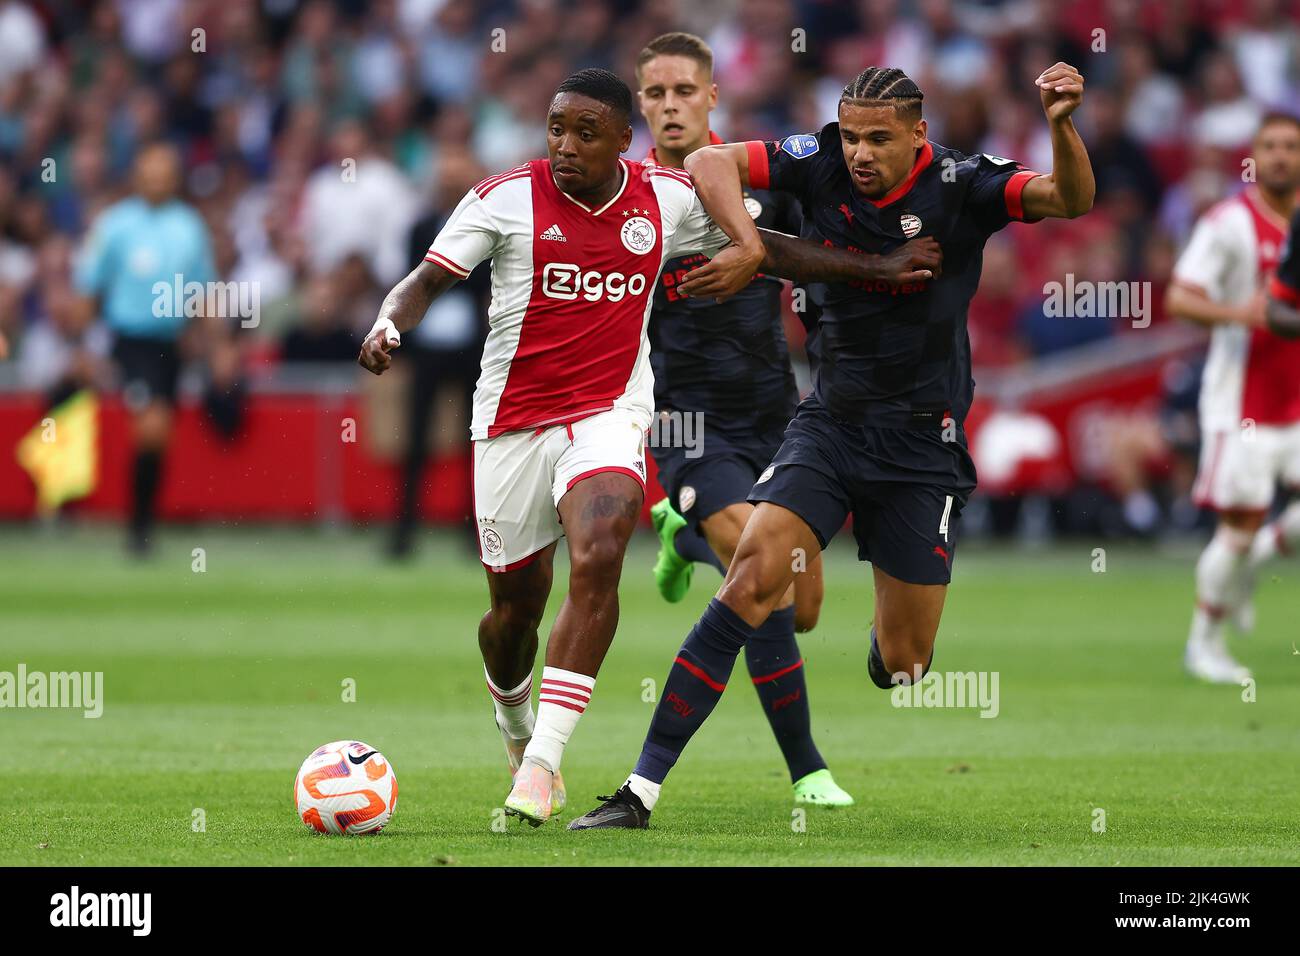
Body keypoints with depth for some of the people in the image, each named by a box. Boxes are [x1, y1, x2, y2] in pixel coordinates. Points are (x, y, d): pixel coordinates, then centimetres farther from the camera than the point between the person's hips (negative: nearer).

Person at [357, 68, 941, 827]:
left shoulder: (667, 199, 1)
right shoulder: (505, 199, -6)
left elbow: (767, 248, 13)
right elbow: (430, 279, -9)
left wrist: (877, 270, 11)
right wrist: (389, 326, -31)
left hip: (610, 414, 0)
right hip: (514, 420, 0)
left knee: (597, 559, -26)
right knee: (516, 604, 8)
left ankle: (542, 762, -25)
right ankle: (515, 730, 41)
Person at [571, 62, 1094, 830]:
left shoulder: (958, 186, -12)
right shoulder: (822, 164, -5)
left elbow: (1072, 199, -24)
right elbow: (711, 162, -7)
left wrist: (1063, 126, -43)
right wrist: (750, 246, -23)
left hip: (923, 443, -2)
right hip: (830, 421, 2)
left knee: (901, 666, -1)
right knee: (751, 579, -19)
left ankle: (894, 630, 42)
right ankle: (642, 790, -20)